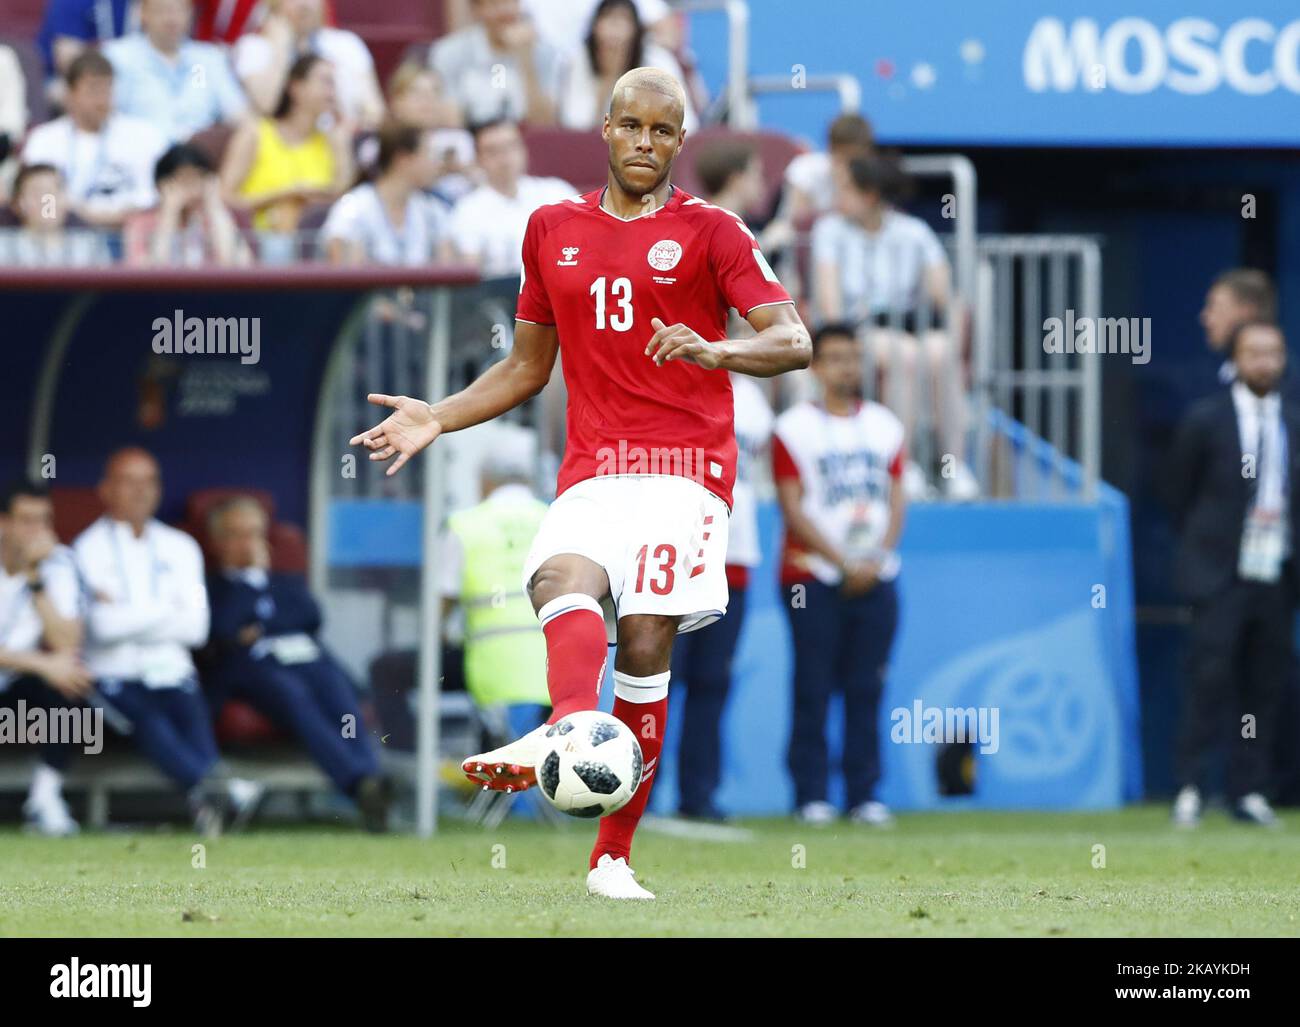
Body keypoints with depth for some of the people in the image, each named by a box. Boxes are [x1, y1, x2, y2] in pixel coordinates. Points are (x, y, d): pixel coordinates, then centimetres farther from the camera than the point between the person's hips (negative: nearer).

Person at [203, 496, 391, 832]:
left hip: (308, 656, 4)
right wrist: (252, 573, 8)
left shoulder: (287, 583, 35)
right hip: (254, 666, -4)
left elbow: (312, 616, 15)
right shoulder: (211, 588, 21)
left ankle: (371, 777, -57)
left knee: (337, 690, -33)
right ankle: (360, 782, -60)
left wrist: (261, 628, 5)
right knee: (293, 695, -38)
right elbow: (224, 628, 0)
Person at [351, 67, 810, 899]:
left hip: (685, 464, -3)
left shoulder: (710, 232, 7)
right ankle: (573, 728, -60)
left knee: (645, 643, -16)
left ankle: (614, 856, -11)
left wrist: (716, 351, -22)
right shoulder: (555, 230, 19)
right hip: (592, 474, 3)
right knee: (566, 581, -30)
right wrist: (437, 419, 14)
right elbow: (527, 369, 27)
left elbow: (793, 341, -3)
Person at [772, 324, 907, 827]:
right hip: (813, 575, -4)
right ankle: (810, 795, -2)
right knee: (813, 690, -5)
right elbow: (793, 507, -6)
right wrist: (845, 562, -12)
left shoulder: (884, 426, 13)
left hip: (875, 576, 4)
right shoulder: (793, 427, -1)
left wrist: (878, 558, -5)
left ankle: (864, 794, 6)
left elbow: (895, 499, 11)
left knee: (867, 690, 3)